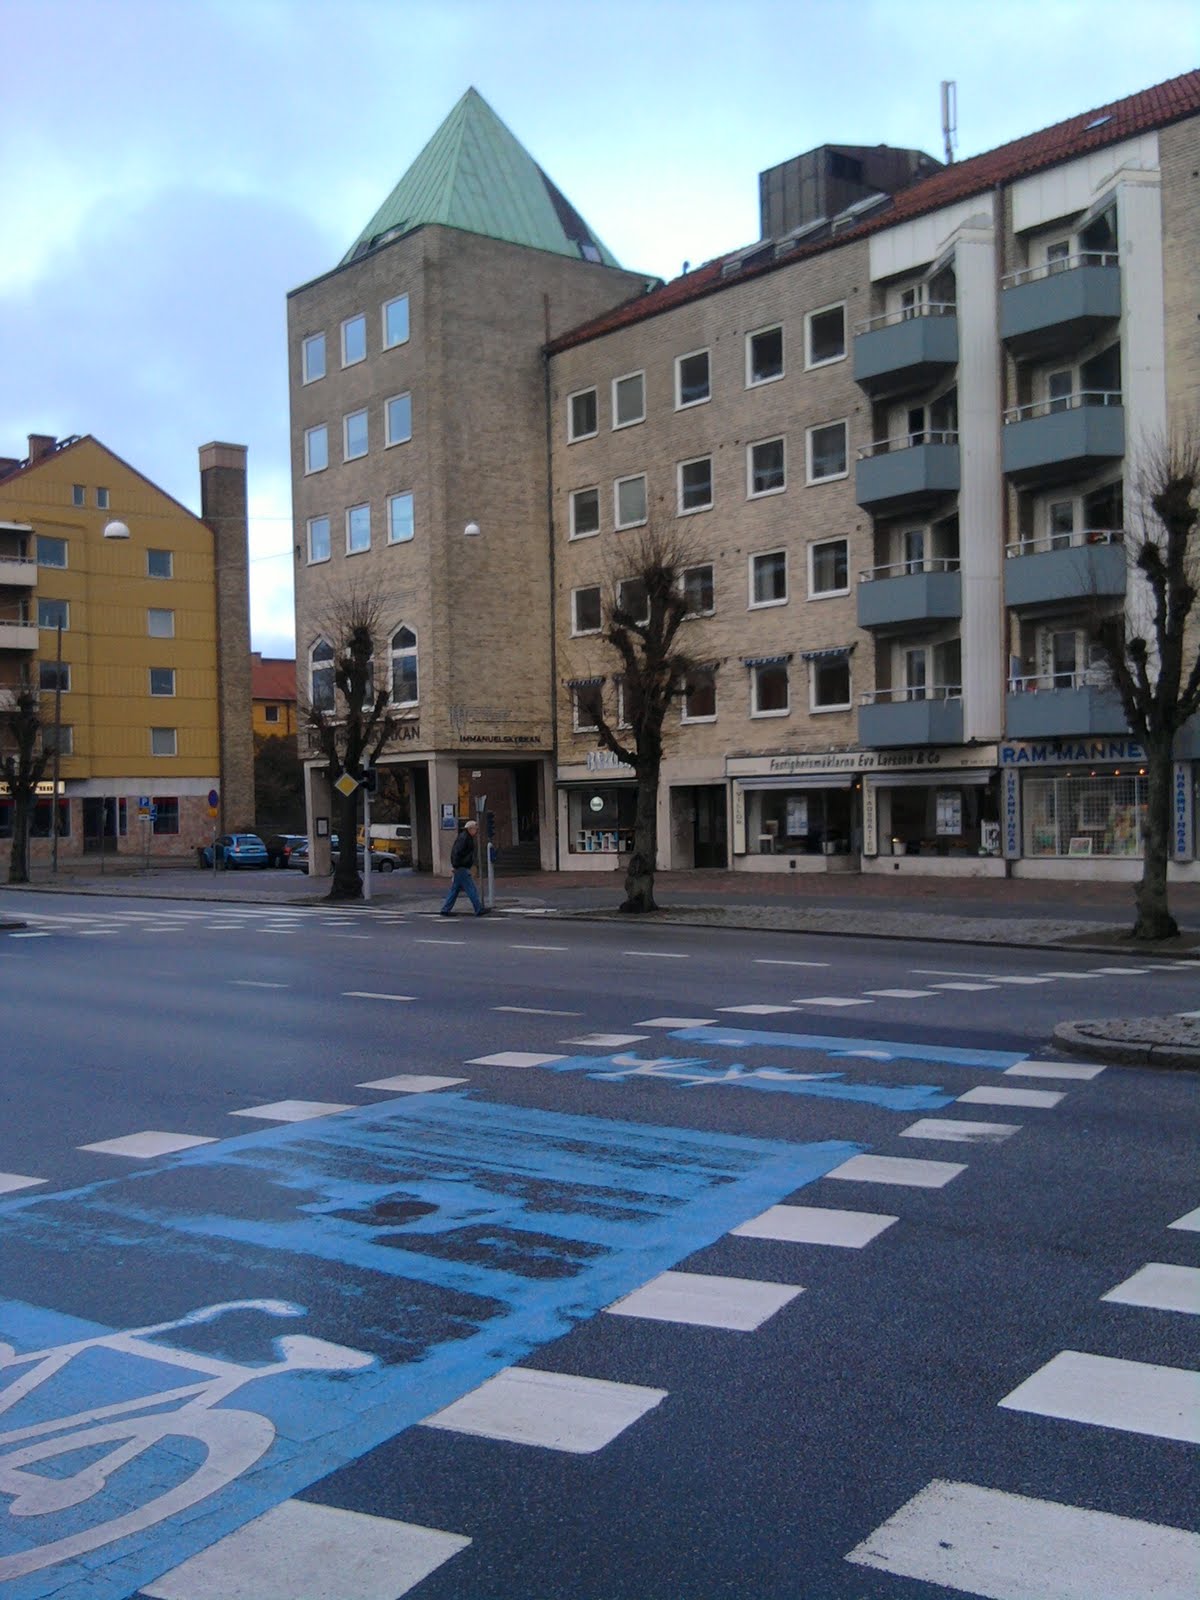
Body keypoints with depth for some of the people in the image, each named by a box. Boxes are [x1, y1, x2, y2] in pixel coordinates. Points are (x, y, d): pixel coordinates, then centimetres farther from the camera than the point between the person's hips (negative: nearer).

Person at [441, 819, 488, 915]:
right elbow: (457, 853, -23)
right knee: (471, 889, -7)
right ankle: (479, 909, -4)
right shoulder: (463, 838, -16)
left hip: (462, 868, 11)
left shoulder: (467, 838, 18)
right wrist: (456, 866, -22)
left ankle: (446, 910, 13)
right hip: (462, 868, -11)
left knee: (455, 889, 11)